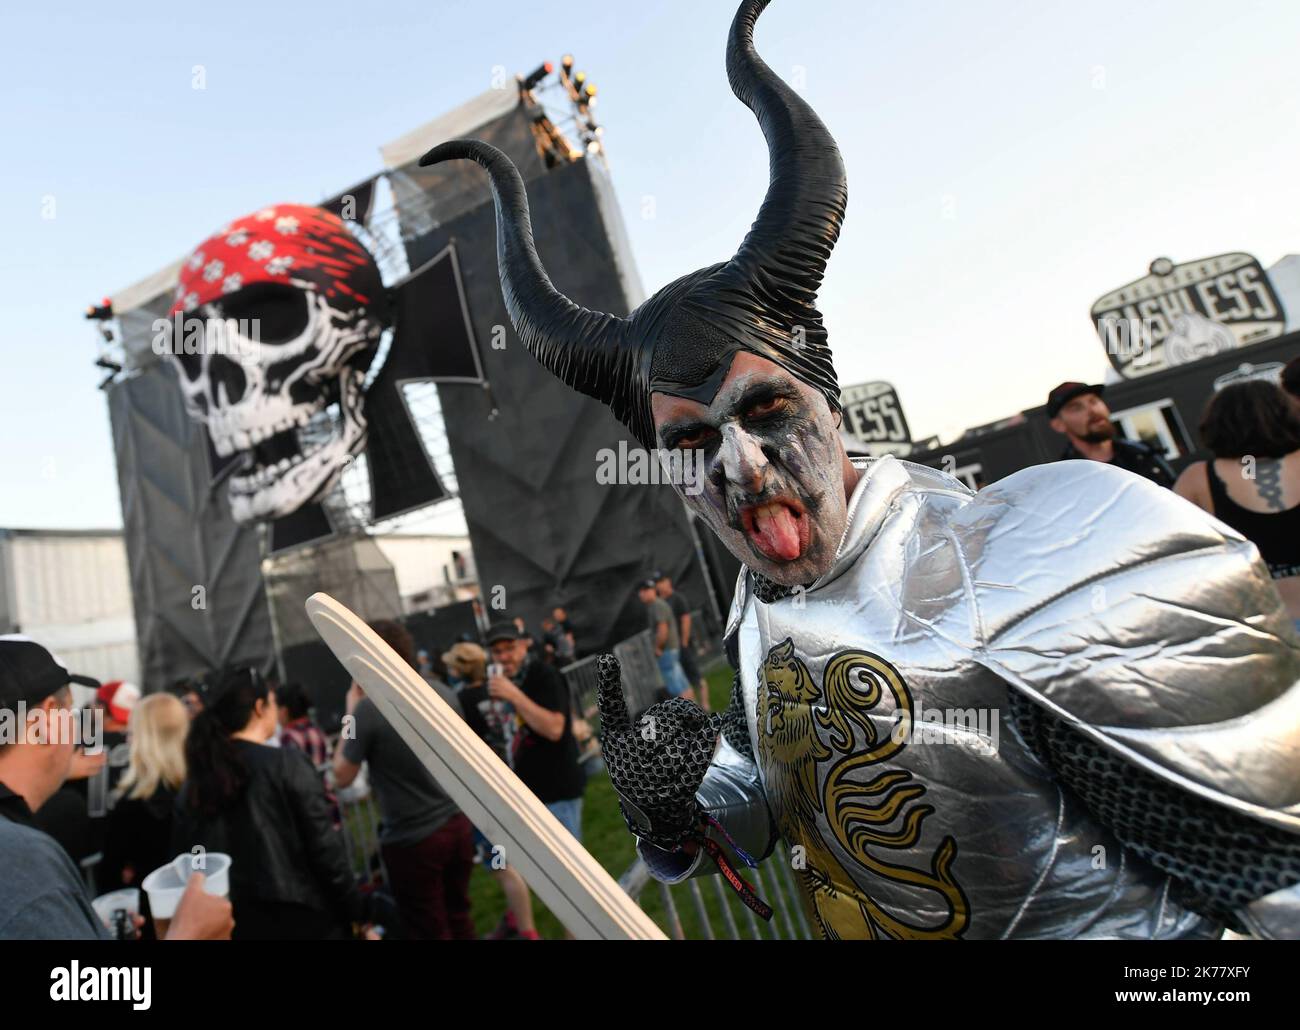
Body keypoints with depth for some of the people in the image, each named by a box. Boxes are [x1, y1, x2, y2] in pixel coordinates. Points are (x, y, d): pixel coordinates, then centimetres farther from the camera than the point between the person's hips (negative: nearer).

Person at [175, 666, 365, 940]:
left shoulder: (193, 781, 1)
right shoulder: (287, 763, -13)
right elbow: (325, 849, -14)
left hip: (229, 921, 5)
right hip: (298, 917, -5)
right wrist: (357, 911, -5)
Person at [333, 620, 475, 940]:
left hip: (412, 840, -5)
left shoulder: (368, 708, -18)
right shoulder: (443, 692, -2)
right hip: (457, 824, 5)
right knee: (459, 918, 22)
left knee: (430, 931, 13)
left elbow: (342, 777, -6)